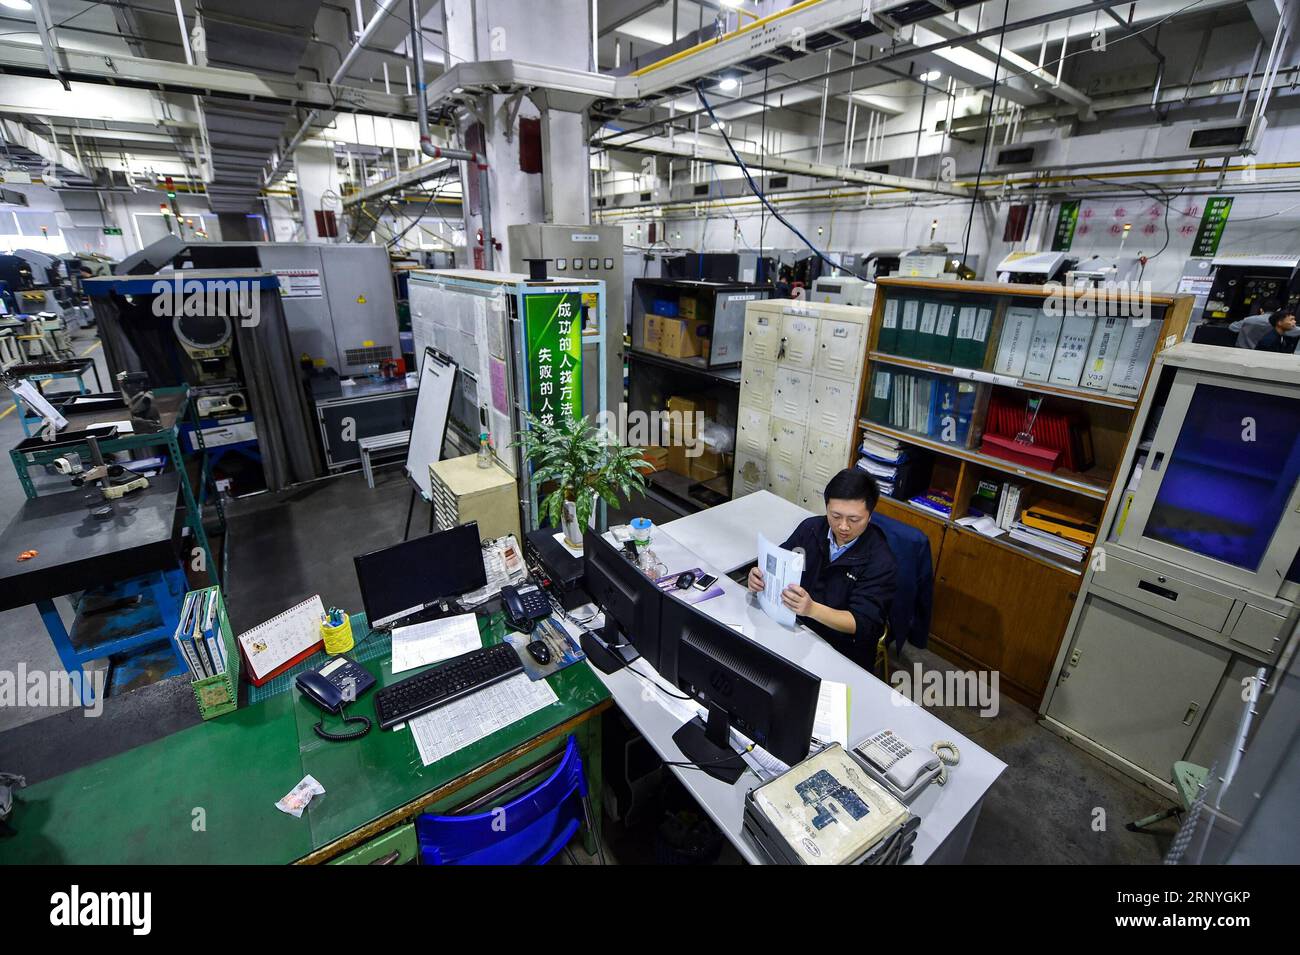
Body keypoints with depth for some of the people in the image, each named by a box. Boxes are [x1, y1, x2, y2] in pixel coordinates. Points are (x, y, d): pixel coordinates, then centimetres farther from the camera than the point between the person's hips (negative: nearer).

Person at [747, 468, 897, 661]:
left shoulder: (879, 562, -16)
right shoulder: (811, 528, -1)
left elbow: (864, 624, -21)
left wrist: (812, 609, -39)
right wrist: (760, 578, -21)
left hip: (840, 651, -5)